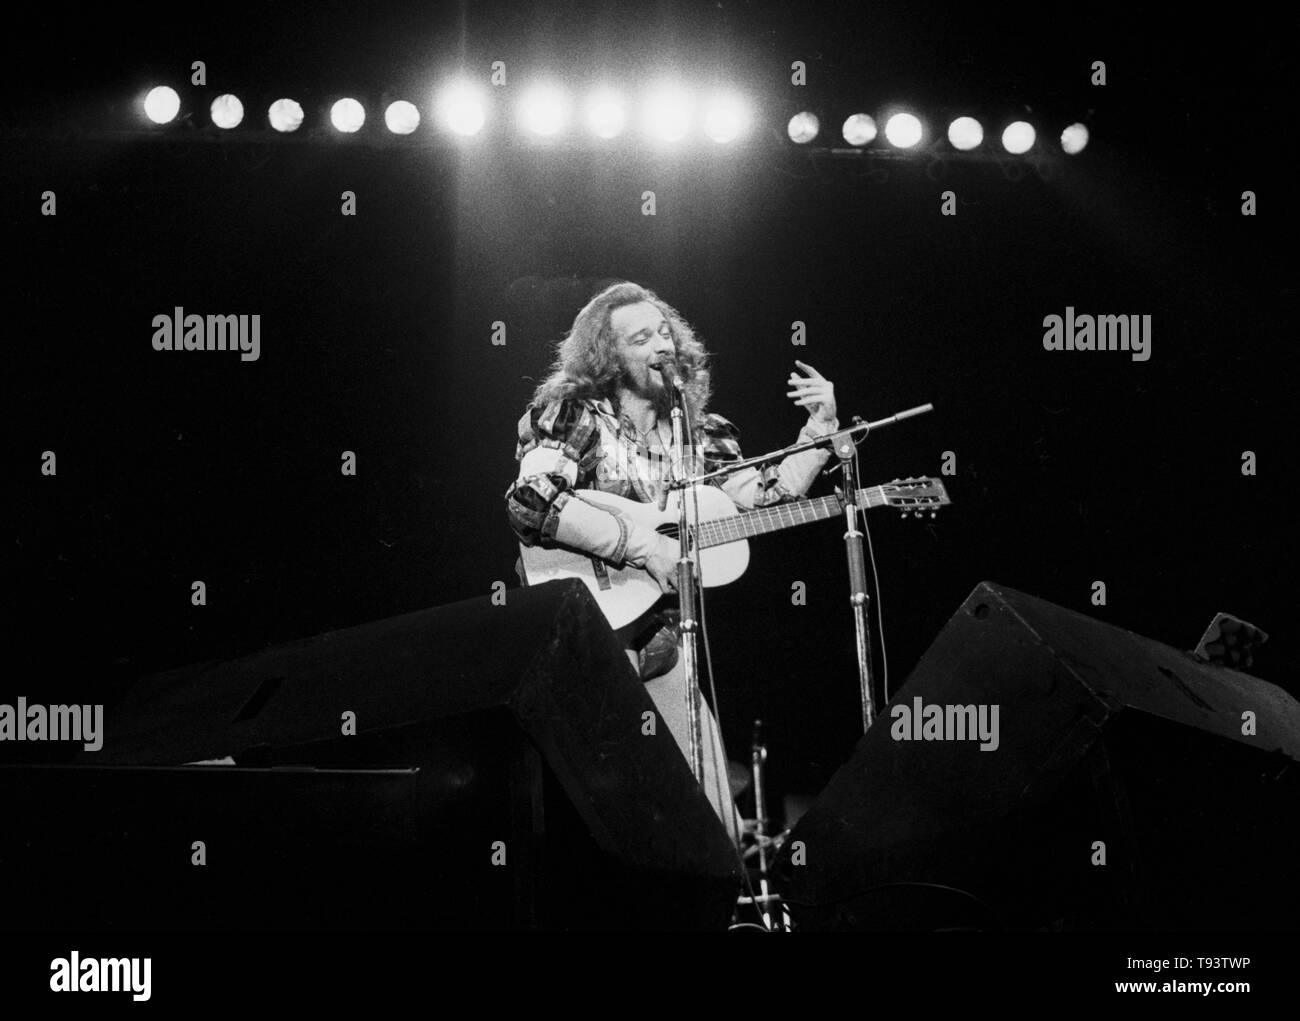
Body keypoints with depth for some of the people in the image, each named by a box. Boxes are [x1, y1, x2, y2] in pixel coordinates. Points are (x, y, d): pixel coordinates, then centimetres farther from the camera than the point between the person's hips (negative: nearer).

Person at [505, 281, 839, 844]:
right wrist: (644, 545, -22)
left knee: (716, 833, 2)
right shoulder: (570, 416, -3)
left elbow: (761, 498, 5)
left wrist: (819, 430, -4)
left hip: (664, 648, 5)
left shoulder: (697, 432, 13)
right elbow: (530, 503, -20)